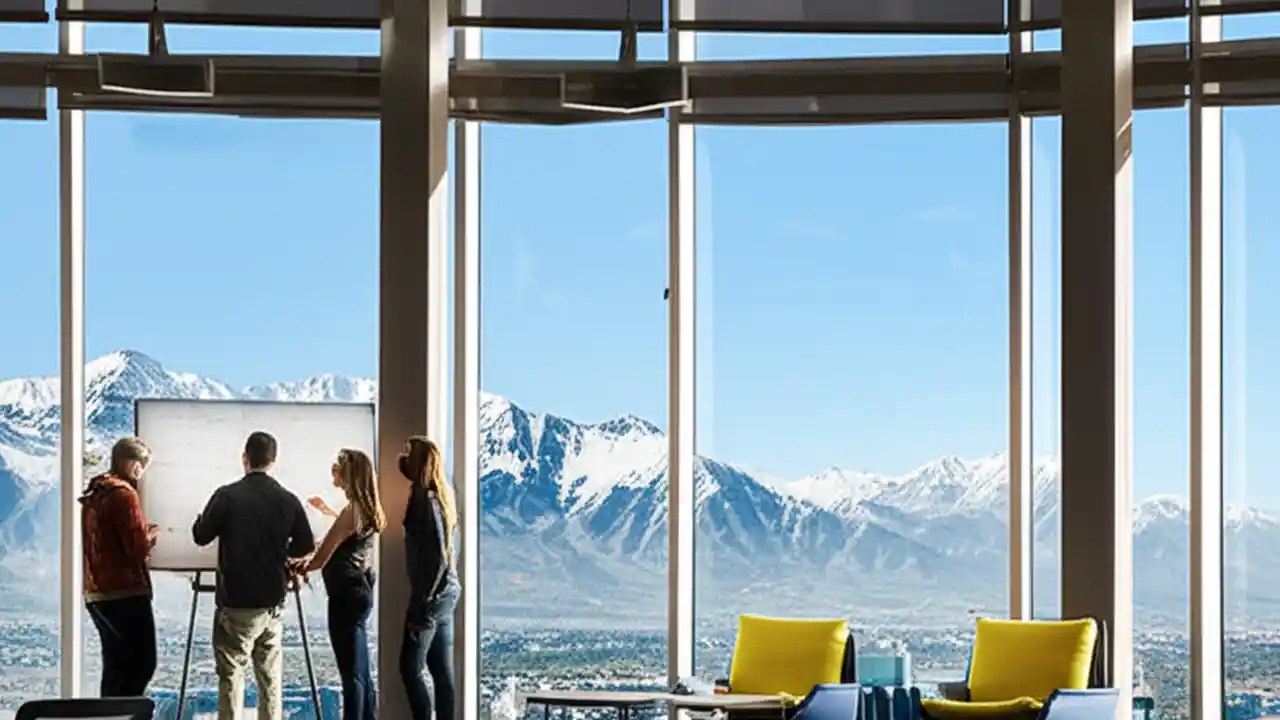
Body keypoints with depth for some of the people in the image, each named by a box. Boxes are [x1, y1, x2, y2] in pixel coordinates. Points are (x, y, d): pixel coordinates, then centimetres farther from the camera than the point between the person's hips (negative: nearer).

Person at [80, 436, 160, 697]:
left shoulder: (94, 494, 13)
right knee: (142, 664, -5)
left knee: (116, 667, 12)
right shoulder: (123, 494, -14)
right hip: (126, 593, -9)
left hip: (97, 594, 9)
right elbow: (139, 549, -18)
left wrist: (142, 533, 13)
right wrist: (150, 537, 2)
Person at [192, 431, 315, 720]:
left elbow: (201, 536, -2)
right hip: (272, 601, 3)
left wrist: (202, 518, 20)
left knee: (231, 675, 0)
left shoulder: (227, 496, -12)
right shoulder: (288, 501, -3)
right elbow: (306, 547, 7)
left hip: (236, 603, -3)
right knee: (270, 677, 12)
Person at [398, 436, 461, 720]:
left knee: (411, 666, -5)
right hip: (445, 591, 9)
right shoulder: (438, 496, 12)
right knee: (441, 671, 9)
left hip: (434, 593, -9)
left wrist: (421, 604, -18)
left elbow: (437, 557, -20)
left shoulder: (426, 500, -16)